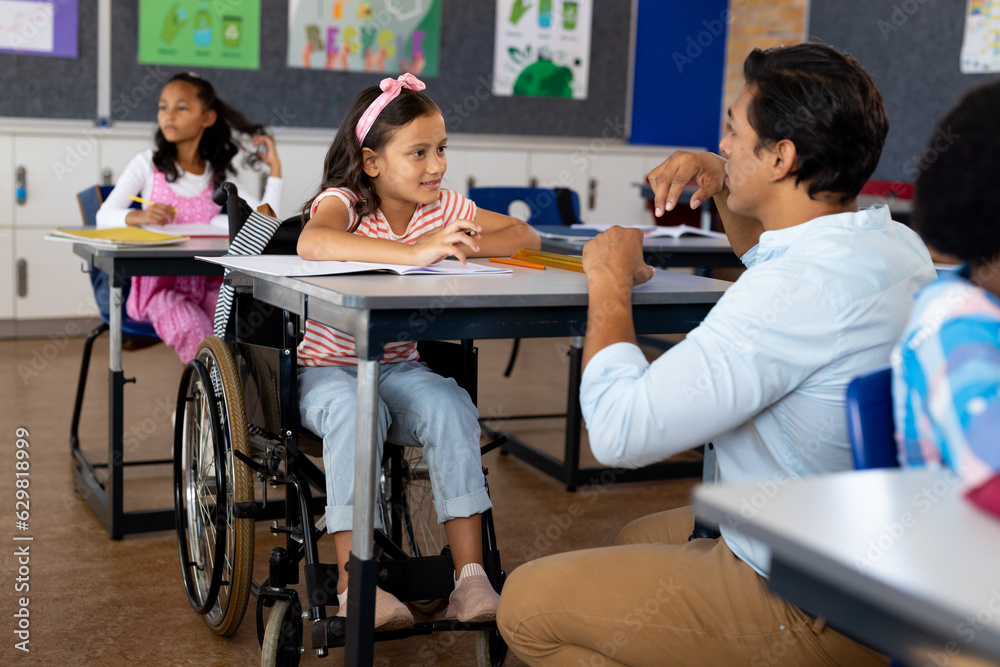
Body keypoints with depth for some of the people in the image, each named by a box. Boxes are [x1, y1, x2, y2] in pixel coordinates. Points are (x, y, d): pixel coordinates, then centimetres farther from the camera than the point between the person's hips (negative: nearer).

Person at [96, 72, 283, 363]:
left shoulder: (216, 176, 12)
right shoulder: (148, 164, 6)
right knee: (191, 330, -33)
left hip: (207, 283, 2)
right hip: (159, 284, -2)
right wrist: (139, 216, -23)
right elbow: (104, 216, -3)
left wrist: (275, 167, 7)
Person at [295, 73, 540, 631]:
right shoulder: (343, 202, -13)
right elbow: (312, 243, -38)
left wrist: (459, 245, -19)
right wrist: (413, 252, -45)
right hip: (327, 369, -4)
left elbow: (527, 237, 0)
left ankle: (471, 577, -23)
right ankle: (354, 585, -31)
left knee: (451, 407, -26)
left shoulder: (443, 208, 3)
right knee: (354, 411, -36)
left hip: (400, 369, 4)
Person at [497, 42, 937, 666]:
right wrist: (725, 185, 9)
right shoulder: (897, 243, -1)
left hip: (811, 614, -10)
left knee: (527, 603, -3)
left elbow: (620, 430, -30)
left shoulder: (797, 289, -32)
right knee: (636, 540, 29)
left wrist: (610, 280, -15)